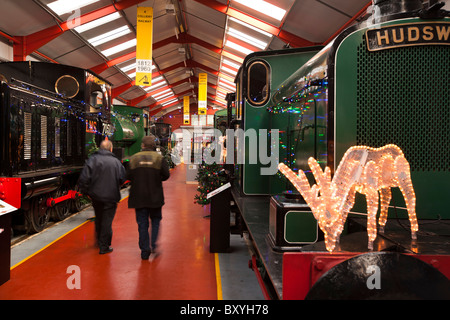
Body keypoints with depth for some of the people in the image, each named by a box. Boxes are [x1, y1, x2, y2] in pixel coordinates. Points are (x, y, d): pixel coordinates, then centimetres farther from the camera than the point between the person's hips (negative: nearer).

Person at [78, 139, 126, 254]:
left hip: (96, 195, 2)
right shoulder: (116, 161, -2)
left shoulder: (93, 159, -5)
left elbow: (84, 178, -12)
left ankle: (99, 241, 37)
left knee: (98, 219, 21)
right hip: (111, 196, -2)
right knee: (107, 221, 3)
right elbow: (123, 178, -1)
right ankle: (104, 247, 5)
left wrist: (85, 191, -1)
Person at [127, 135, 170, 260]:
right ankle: (154, 246, 4)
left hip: (138, 197, 1)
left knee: (142, 224, 7)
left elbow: (128, 177, -2)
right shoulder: (159, 158, -5)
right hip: (155, 197, -1)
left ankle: (144, 251, 8)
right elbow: (166, 175, -9)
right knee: (155, 220, 15)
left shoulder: (134, 158, -1)